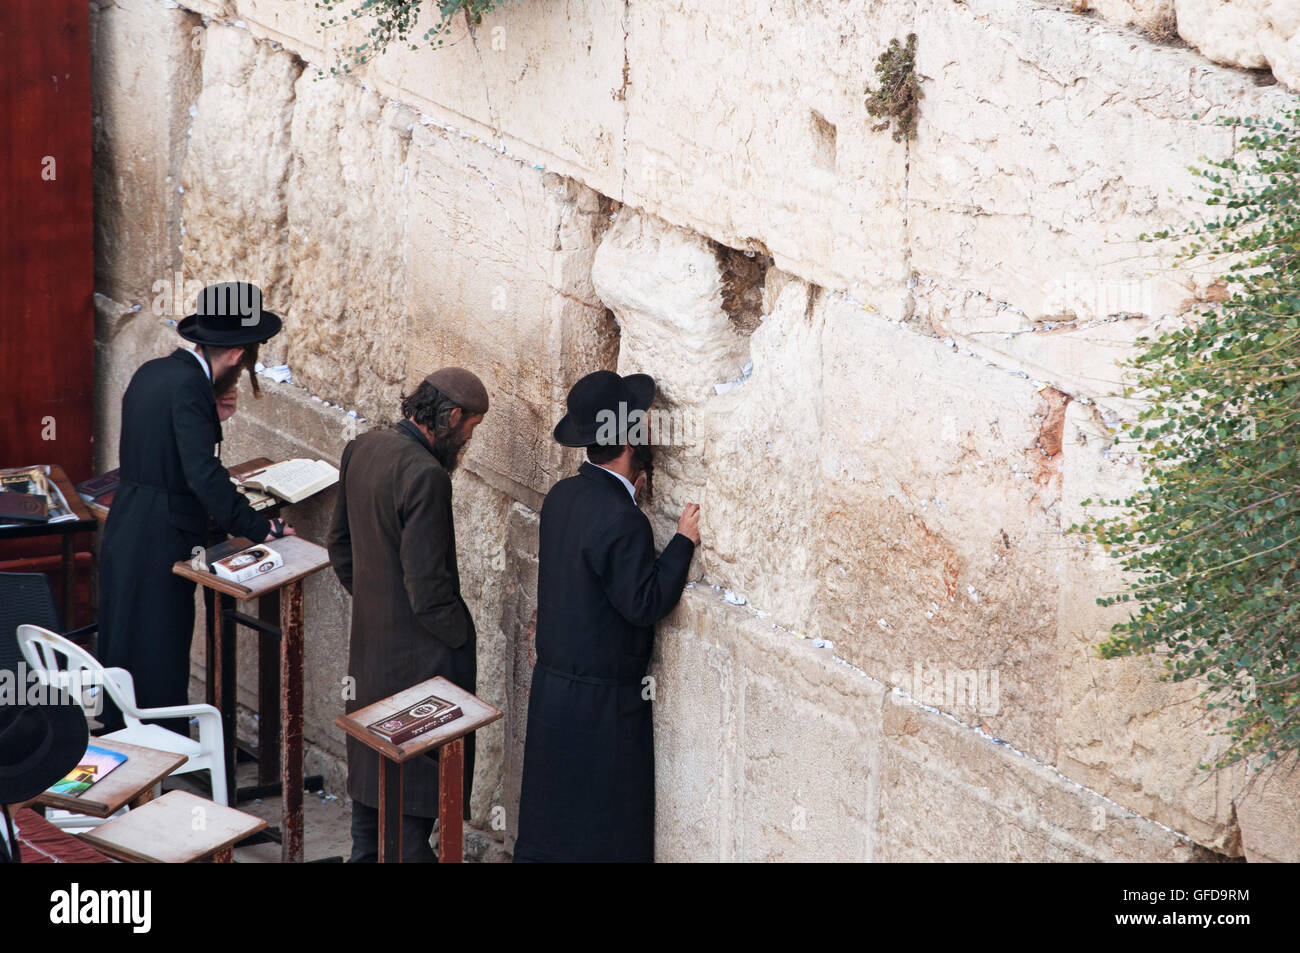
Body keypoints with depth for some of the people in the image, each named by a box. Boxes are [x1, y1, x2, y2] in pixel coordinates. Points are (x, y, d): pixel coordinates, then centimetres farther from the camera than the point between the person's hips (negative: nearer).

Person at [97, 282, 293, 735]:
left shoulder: (152, 372, 8)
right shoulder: (189, 386, -20)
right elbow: (204, 474, -27)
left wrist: (212, 417, 9)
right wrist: (258, 527, -22)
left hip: (125, 527, 9)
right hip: (161, 541, -9)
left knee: (125, 644, 19)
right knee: (160, 659, -1)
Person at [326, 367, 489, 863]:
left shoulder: (361, 449, 0)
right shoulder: (425, 475, -27)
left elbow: (340, 544, 11)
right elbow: (428, 585, -25)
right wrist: (461, 633, -10)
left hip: (369, 633, 9)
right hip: (417, 647, -9)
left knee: (372, 749, 22)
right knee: (420, 764, 5)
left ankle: (366, 850, 34)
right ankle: (409, 850, 12)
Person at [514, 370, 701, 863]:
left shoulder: (562, 496, 2)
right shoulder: (621, 520, -24)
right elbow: (645, 602, -21)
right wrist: (683, 541, -14)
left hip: (552, 687, 8)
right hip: (603, 701, -8)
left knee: (550, 815, 17)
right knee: (605, 828, 3)